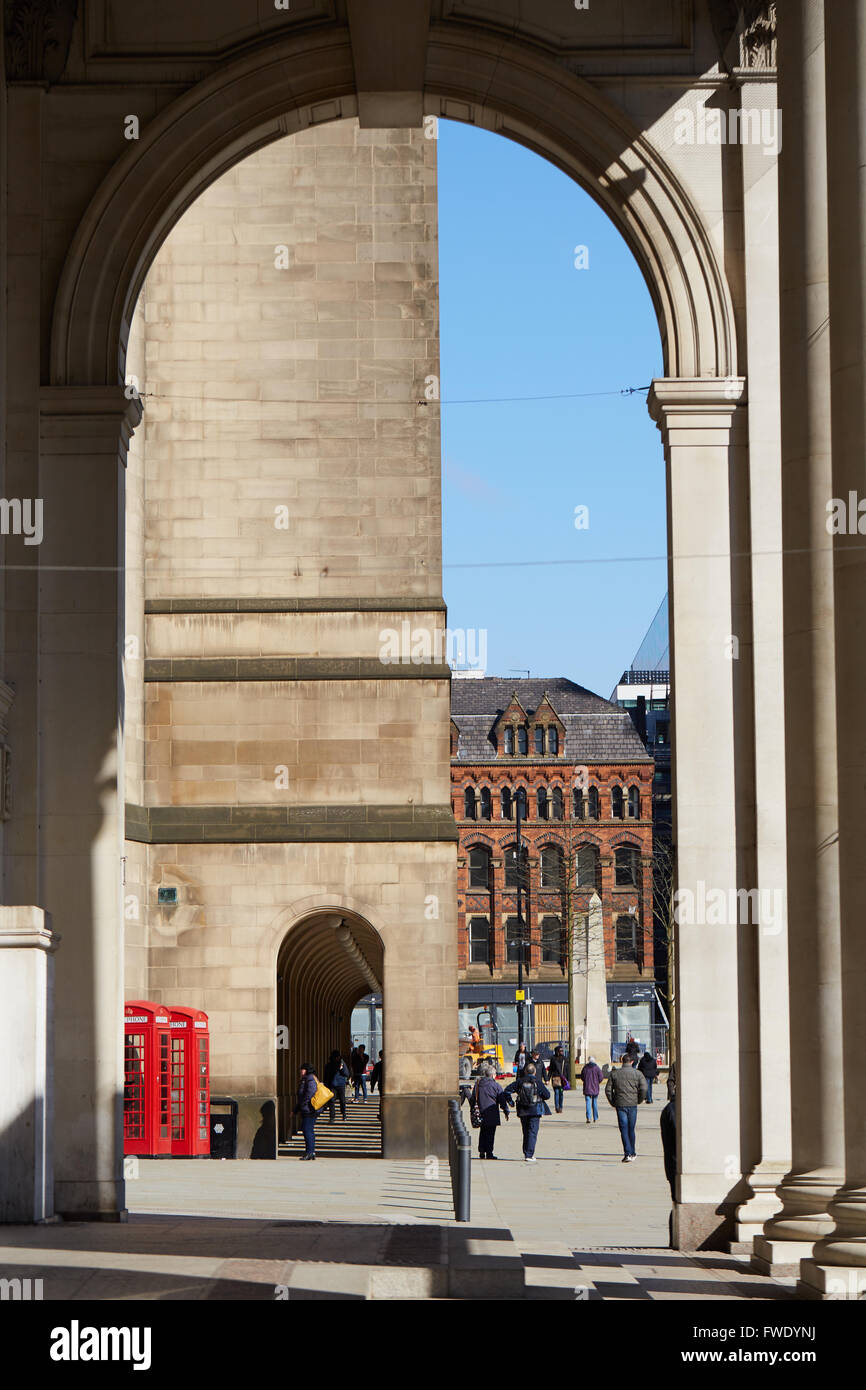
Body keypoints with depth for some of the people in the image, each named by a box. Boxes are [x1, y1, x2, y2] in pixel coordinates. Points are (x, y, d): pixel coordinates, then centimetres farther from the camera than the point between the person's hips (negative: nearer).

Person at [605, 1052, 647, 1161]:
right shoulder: (638, 1073, 0)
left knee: (624, 1130, -2)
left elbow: (608, 1090, 3)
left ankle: (628, 1154, -14)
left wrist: (613, 1102, 11)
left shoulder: (614, 1074, 4)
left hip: (620, 1104, -1)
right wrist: (639, 1100, 6)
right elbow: (643, 1088, -8)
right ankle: (632, 1153, 23)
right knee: (631, 1130, 14)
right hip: (632, 1105, 1)